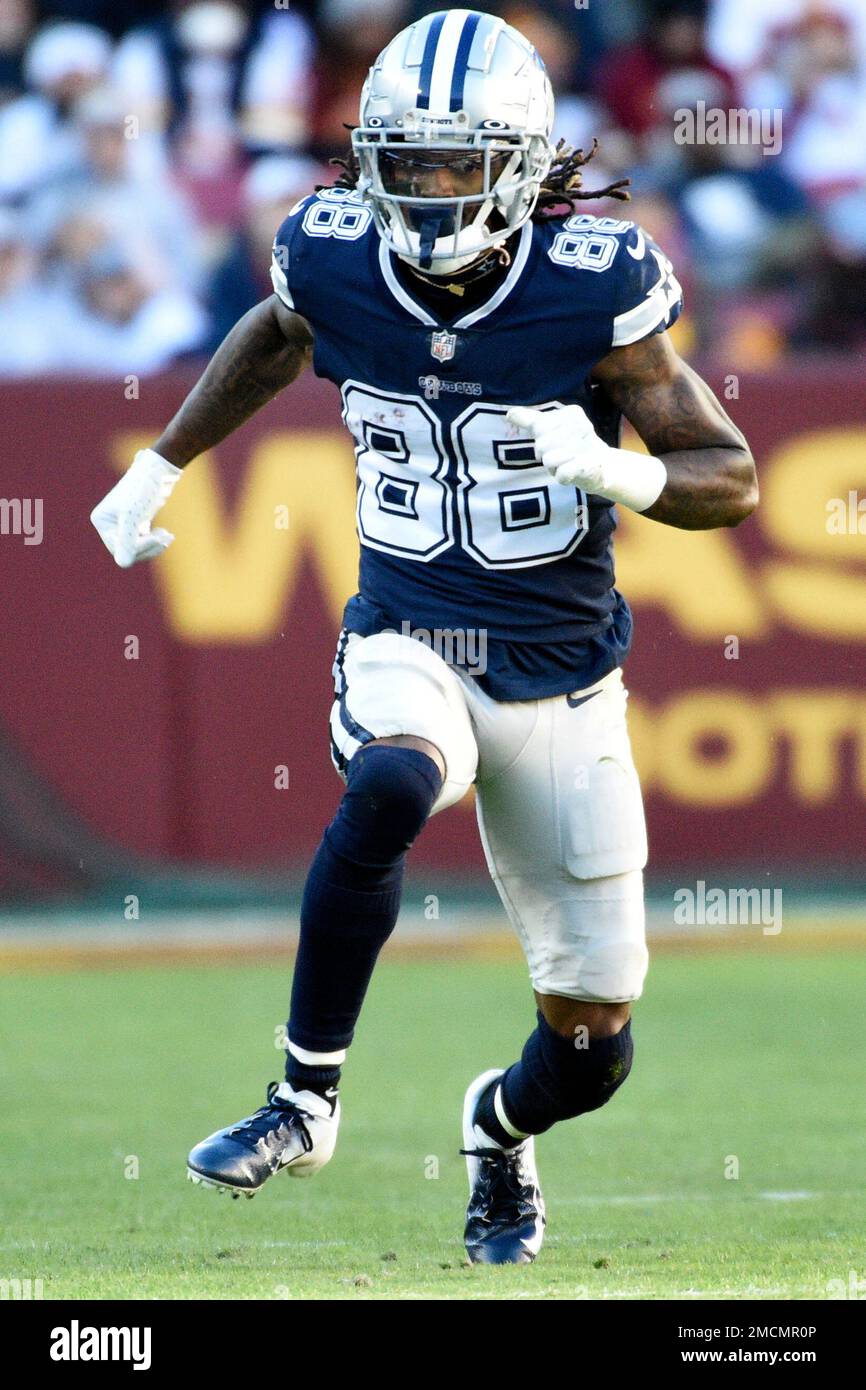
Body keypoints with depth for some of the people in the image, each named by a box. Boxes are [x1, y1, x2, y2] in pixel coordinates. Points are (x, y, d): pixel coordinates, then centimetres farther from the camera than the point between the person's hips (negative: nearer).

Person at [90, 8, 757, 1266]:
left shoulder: (593, 290, -16)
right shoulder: (335, 265, -8)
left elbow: (731, 478, -11)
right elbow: (274, 340, 18)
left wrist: (619, 471, -30)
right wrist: (156, 472, 20)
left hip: (560, 679, 0)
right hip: (407, 646, 0)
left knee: (593, 1048, 5)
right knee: (390, 788, -38)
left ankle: (502, 1127, 43)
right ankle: (306, 1101, -22)